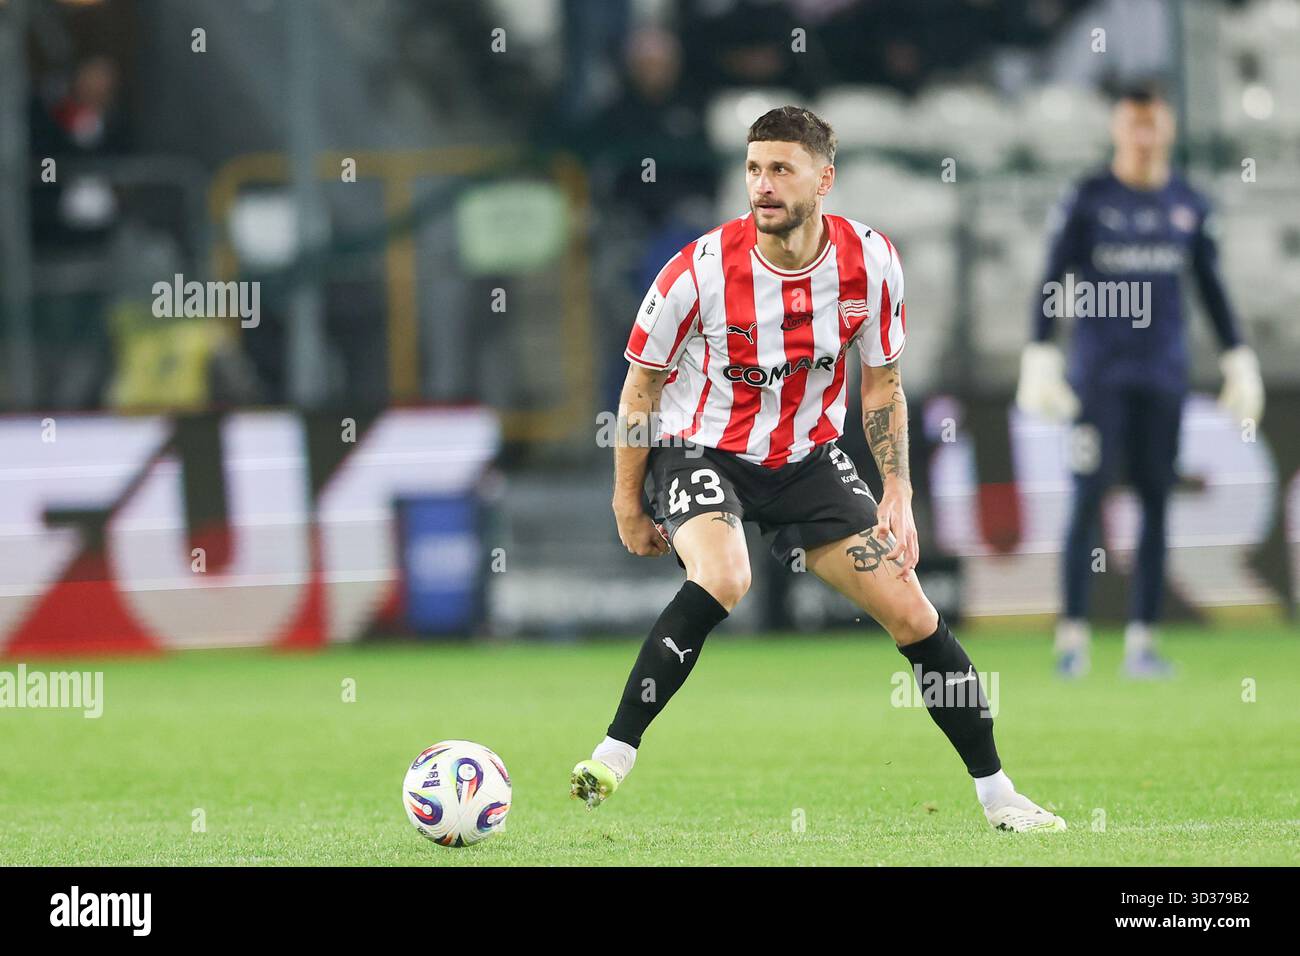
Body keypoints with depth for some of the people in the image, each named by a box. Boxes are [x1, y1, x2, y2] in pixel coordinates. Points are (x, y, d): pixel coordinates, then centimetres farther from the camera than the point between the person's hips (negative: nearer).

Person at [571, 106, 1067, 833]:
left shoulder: (871, 262, -13)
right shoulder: (702, 271, -22)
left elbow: (882, 383, 3)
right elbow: (641, 386, -6)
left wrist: (898, 495, -3)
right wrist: (628, 505, -1)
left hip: (807, 457, 4)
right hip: (701, 448, -3)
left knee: (911, 611, -3)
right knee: (723, 578, -35)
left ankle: (998, 795, 12)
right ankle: (612, 759, -29)